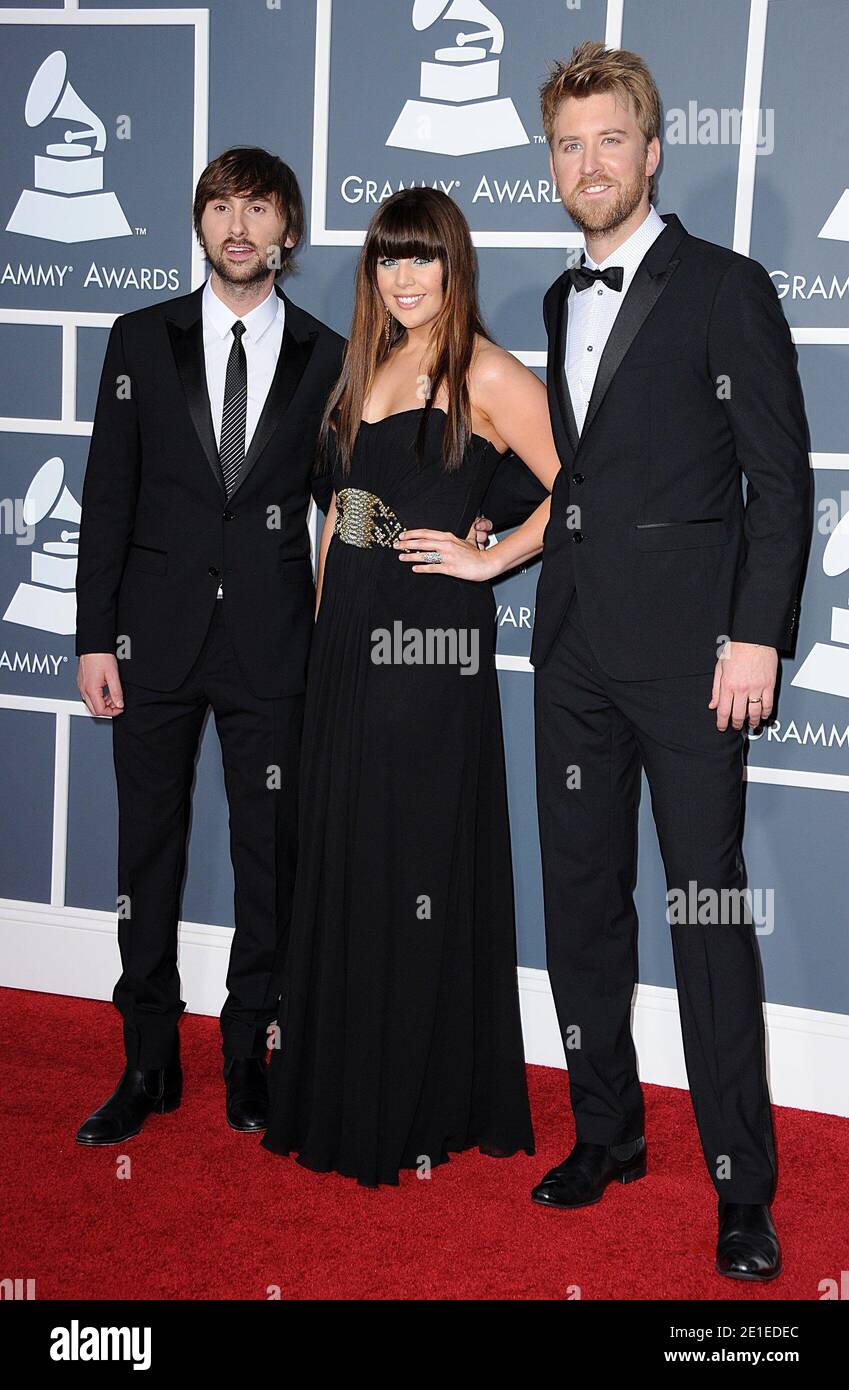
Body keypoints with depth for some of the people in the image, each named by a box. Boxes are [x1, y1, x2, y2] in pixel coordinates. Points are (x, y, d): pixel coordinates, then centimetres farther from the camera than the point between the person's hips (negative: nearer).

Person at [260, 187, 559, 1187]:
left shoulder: (487, 375, -7)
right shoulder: (366, 366, 14)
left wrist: (489, 558, -10)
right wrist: (324, 619, 13)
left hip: (432, 637, -7)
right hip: (349, 634, 7)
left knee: (422, 858, 1)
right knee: (343, 854, 12)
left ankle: (429, 1103, 16)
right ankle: (344, 1082, 28)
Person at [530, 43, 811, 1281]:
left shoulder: (725, 288, -2)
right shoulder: (563, 300, 17)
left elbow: (781, 476, -7)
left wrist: (757, 634, -14)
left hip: (687, 645, -6)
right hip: (575, 646, 6)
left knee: (709, 913, -4)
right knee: (581, 899, 10)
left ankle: (743, 1187, 9)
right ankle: (606, 1131, 26)